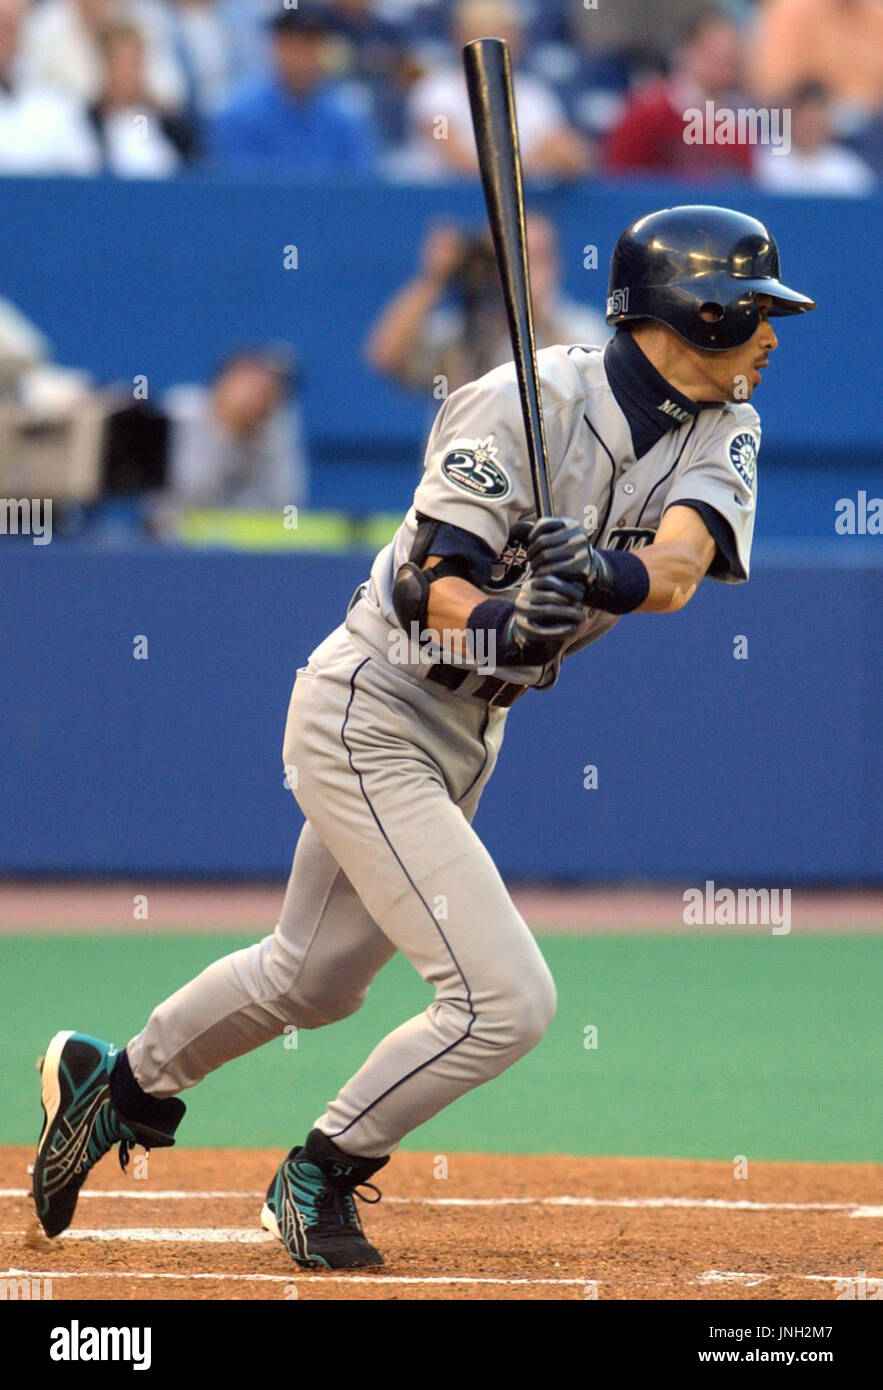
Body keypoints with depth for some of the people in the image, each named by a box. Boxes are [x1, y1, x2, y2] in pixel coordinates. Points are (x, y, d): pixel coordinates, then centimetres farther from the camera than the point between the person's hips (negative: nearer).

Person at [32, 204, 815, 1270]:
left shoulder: (721, 431, -4)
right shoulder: (531, 401, -23)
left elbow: (677, 567, -22)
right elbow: (424, 585, -25)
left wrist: (602, 574, -43)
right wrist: (502, 622, -45)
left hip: (465, 738, 8)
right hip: (369, 715, -8)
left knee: (313, 980, 22)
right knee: (506, 1000, -15)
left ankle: (120, 1081, 44)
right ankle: (320, 1175, 5)